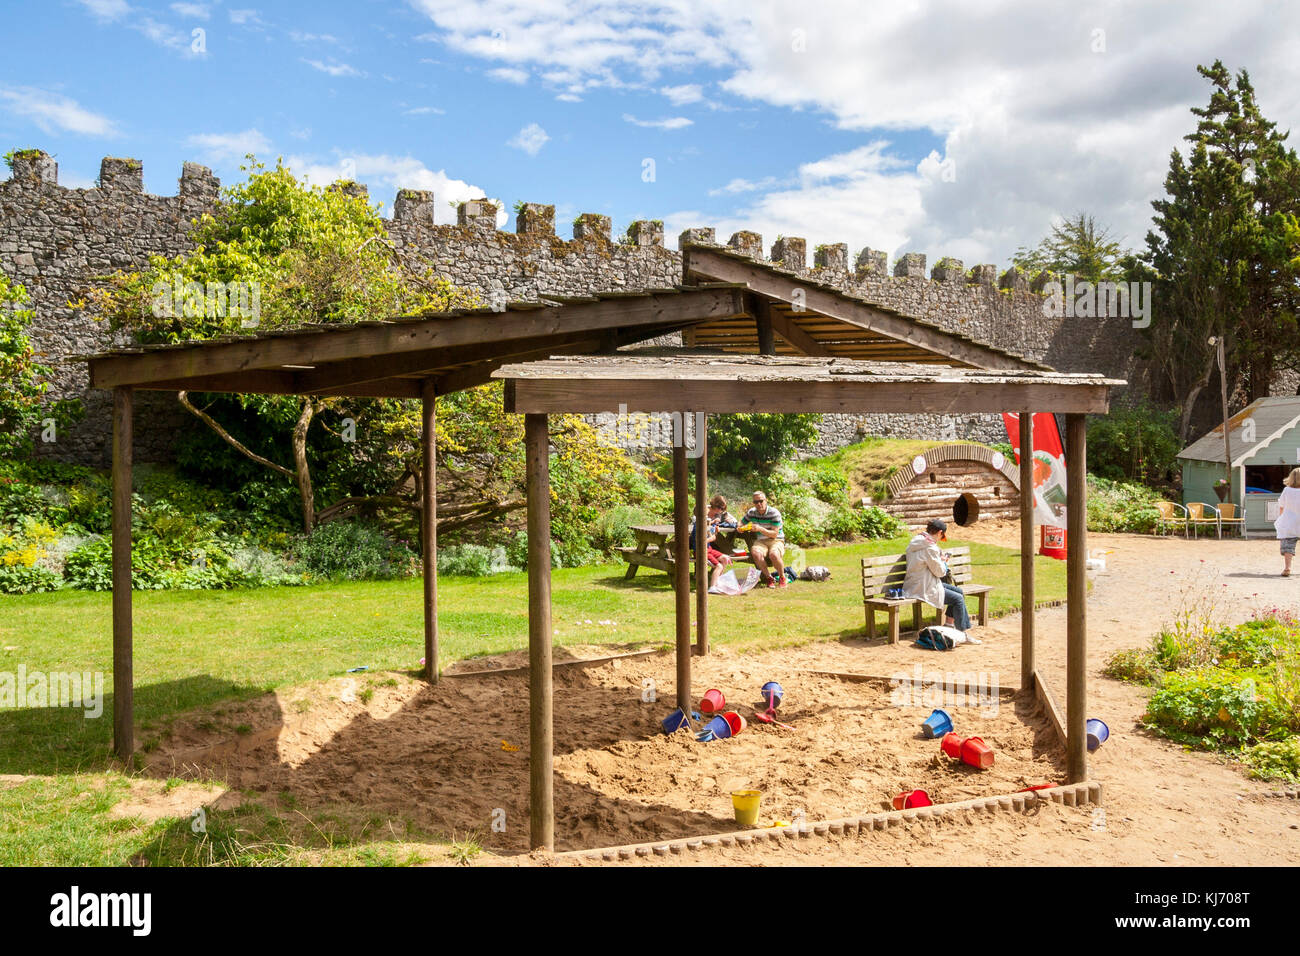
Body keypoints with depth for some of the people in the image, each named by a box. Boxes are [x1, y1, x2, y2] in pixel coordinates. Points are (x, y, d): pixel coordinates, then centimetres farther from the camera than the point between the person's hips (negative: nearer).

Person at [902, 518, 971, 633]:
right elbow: (940, 572, -14)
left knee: (959, 591, 15)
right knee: (958, 599, -9)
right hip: (924, 589, -10)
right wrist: (942, 561, 5)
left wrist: (940, 559, 12)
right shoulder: (930, 548, -22)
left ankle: (950, 623, 19)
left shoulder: (916, 541, 9)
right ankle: (961, 632, 1)